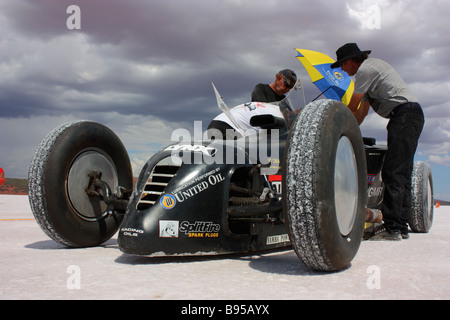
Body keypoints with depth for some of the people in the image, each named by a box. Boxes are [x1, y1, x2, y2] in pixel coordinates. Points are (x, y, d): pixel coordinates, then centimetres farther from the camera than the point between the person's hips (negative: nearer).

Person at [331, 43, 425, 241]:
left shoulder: (365, 68, -5)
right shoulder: (370, 68, 27)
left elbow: (352, 107, -5)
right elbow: (362, 111, 27)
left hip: (404, 115, -10)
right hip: (411, 115, 11)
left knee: (393, 173, -15)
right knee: (401, 173, 8)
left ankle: (392, 228, -16)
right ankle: (401, 227, 10)